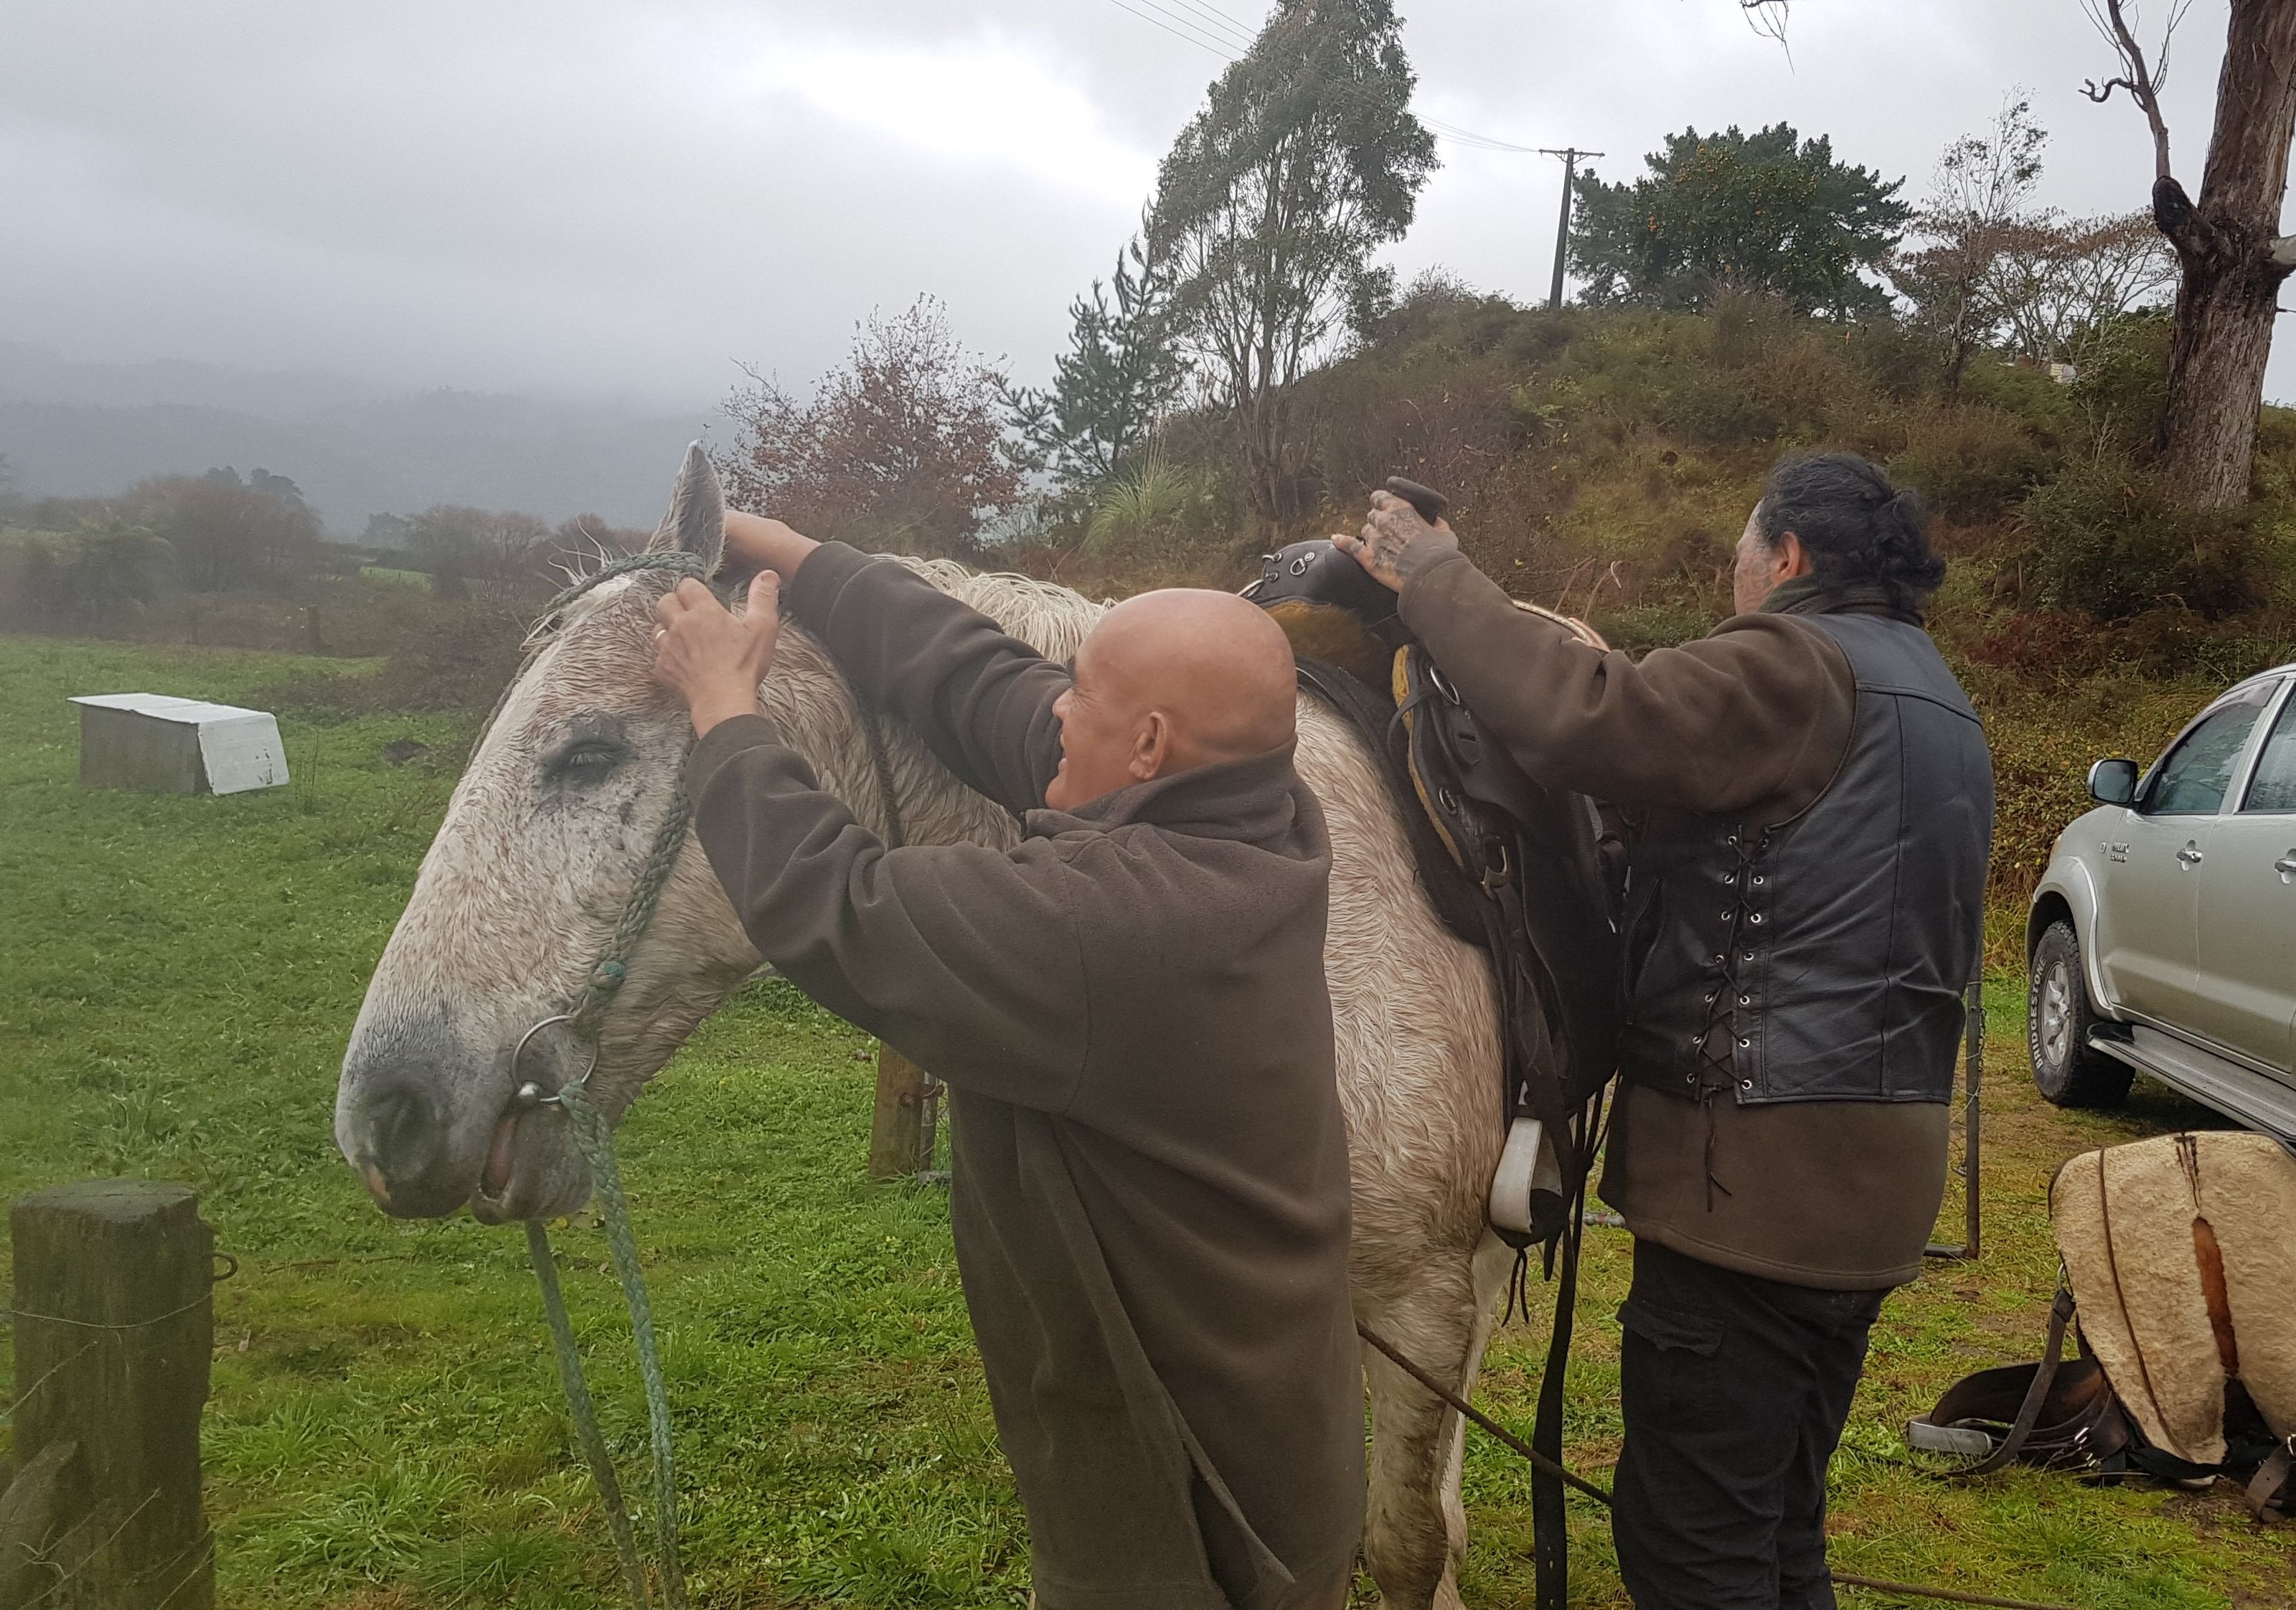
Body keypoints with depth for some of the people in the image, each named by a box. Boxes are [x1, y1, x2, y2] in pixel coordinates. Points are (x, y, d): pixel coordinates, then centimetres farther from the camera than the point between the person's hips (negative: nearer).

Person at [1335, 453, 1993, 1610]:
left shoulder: (1799, 665, -13)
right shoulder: (1934, 701, 19)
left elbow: (1581, 723, -25)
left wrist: (1434, 579, -13)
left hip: (1756, 1176, -10)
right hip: (1870, 1178, 10)